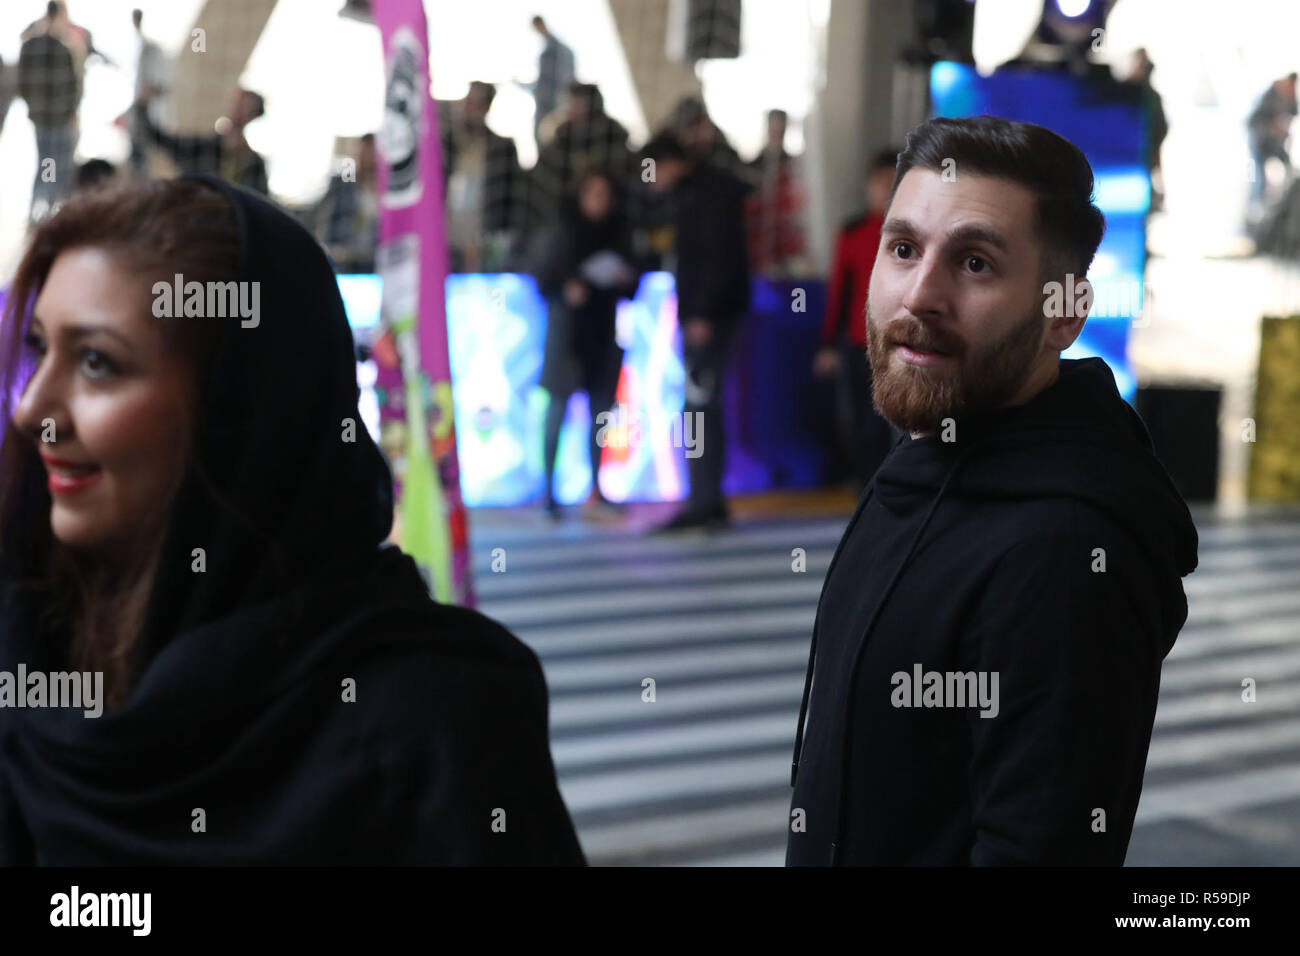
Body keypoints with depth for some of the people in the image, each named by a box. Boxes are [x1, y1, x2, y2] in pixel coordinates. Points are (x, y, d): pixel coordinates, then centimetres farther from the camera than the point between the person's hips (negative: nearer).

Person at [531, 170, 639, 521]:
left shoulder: (619, 234, 9)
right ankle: (548, 489, 0)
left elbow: (630, 291, 13)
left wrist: (626, 281, -8)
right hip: (567, 331, -4)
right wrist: (566, 289, -21)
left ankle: (596, 492, 11)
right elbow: (544, 280, -3)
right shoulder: (560, 233, -2)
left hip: (604, 334, 4)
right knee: (558, 407, -4)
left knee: (600, 410, 4)